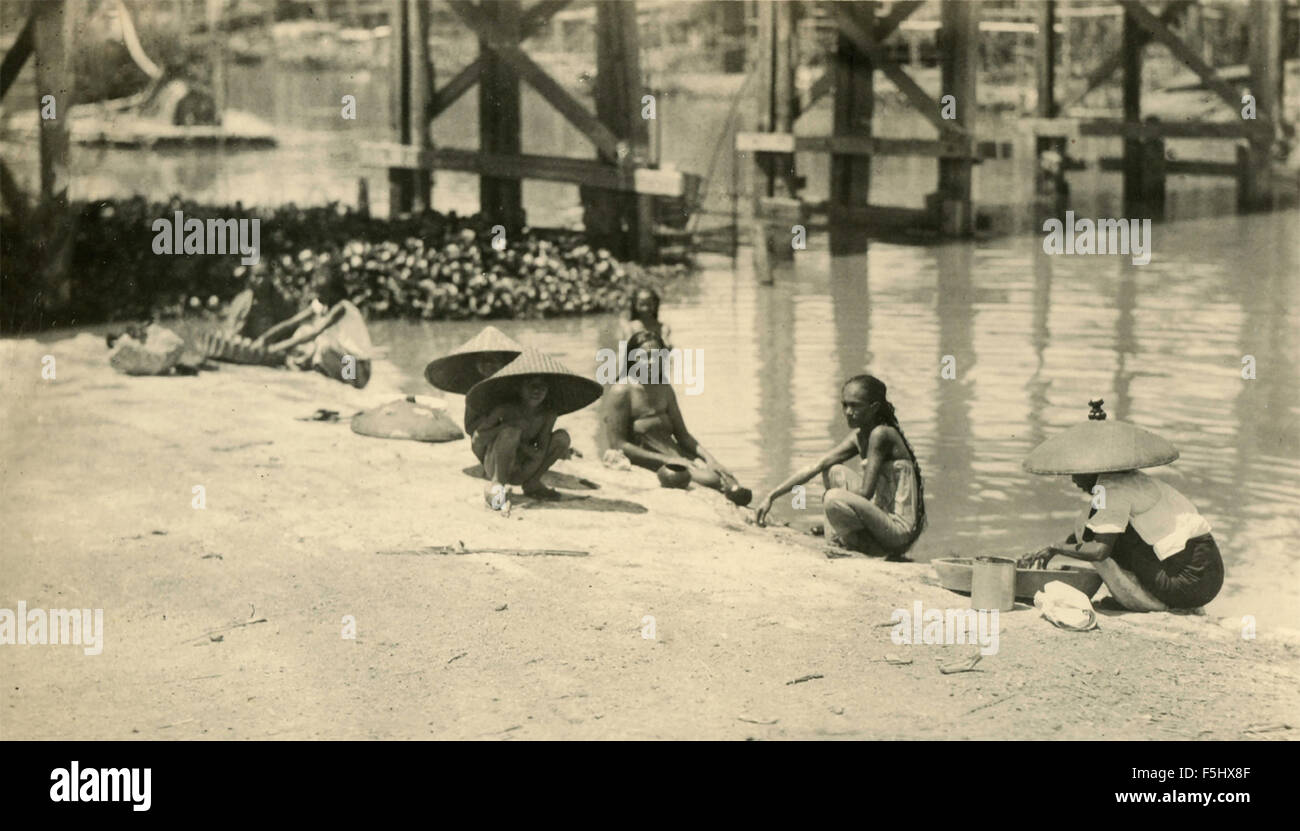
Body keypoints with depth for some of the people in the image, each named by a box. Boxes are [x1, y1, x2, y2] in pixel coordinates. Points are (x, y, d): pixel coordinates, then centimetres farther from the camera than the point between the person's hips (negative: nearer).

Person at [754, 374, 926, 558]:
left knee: (834, 499, -27)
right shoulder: (858, 438, 9)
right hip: (884, 517, 9)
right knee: (834, 471, 14)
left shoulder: (881, 434, -17)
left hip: (900, 532, -9)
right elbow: (814, 467, 7)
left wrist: (830, 498, -4)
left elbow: (865, 492, -20)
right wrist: (771, 496, 4)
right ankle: (838, 539, 7)